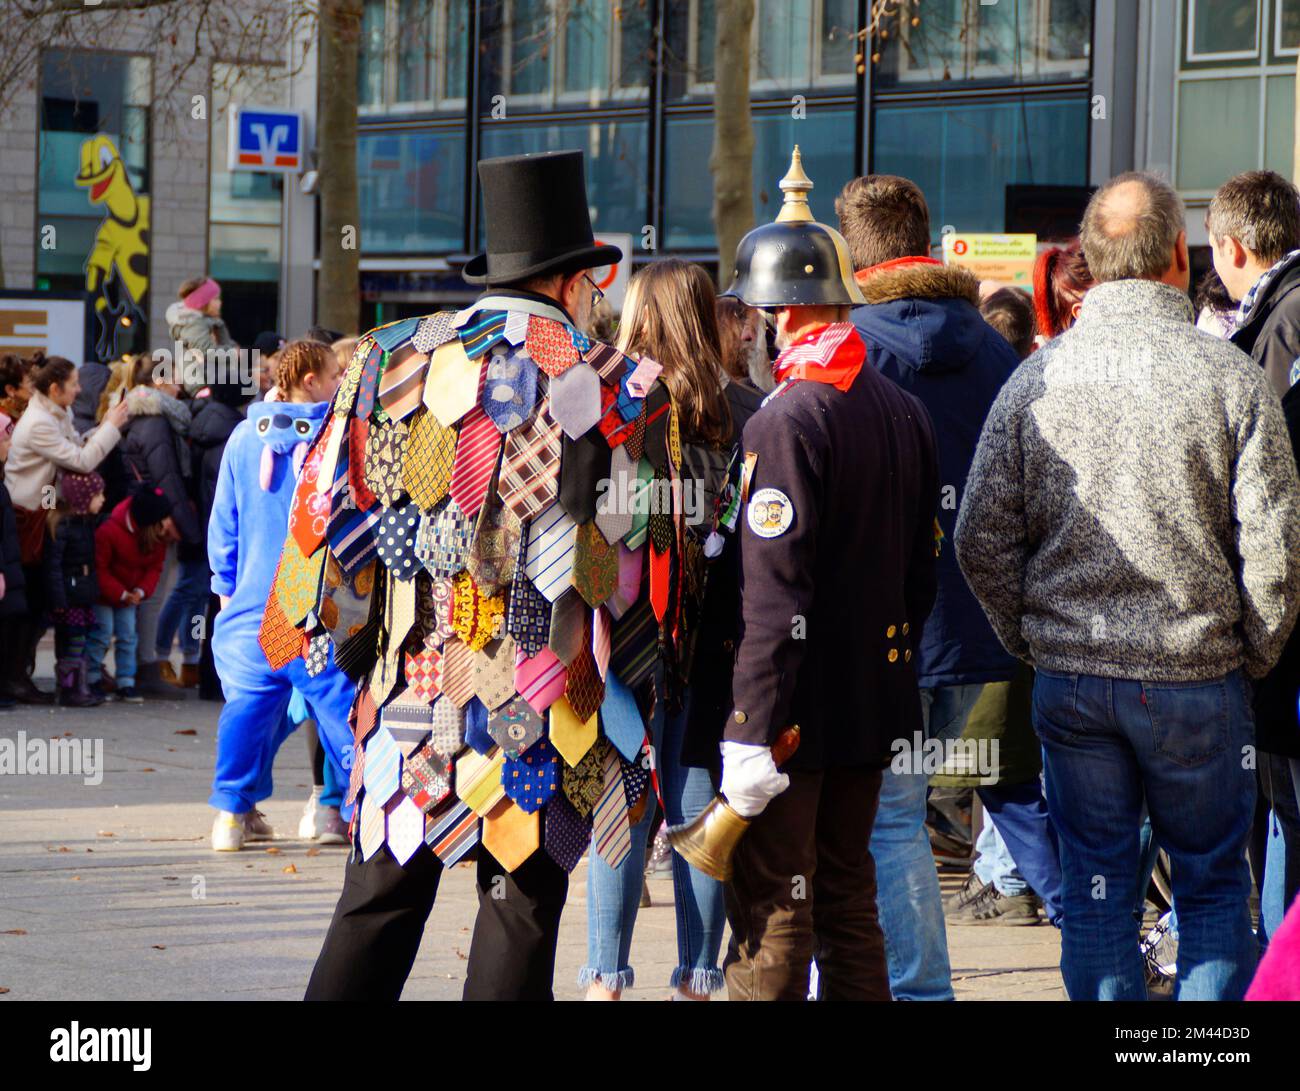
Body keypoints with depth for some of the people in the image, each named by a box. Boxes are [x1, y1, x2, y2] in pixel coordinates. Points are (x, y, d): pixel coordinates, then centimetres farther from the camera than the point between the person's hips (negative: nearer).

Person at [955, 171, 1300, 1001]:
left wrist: (1031, 638, 12)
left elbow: (982, 537, -1)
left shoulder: (1038, 377, -1)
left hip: (1070, 681, 2)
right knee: (1214, 885, 10)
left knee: (1094, 886, 10)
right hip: (1198, 678, -2)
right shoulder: (1229, 375, -9)